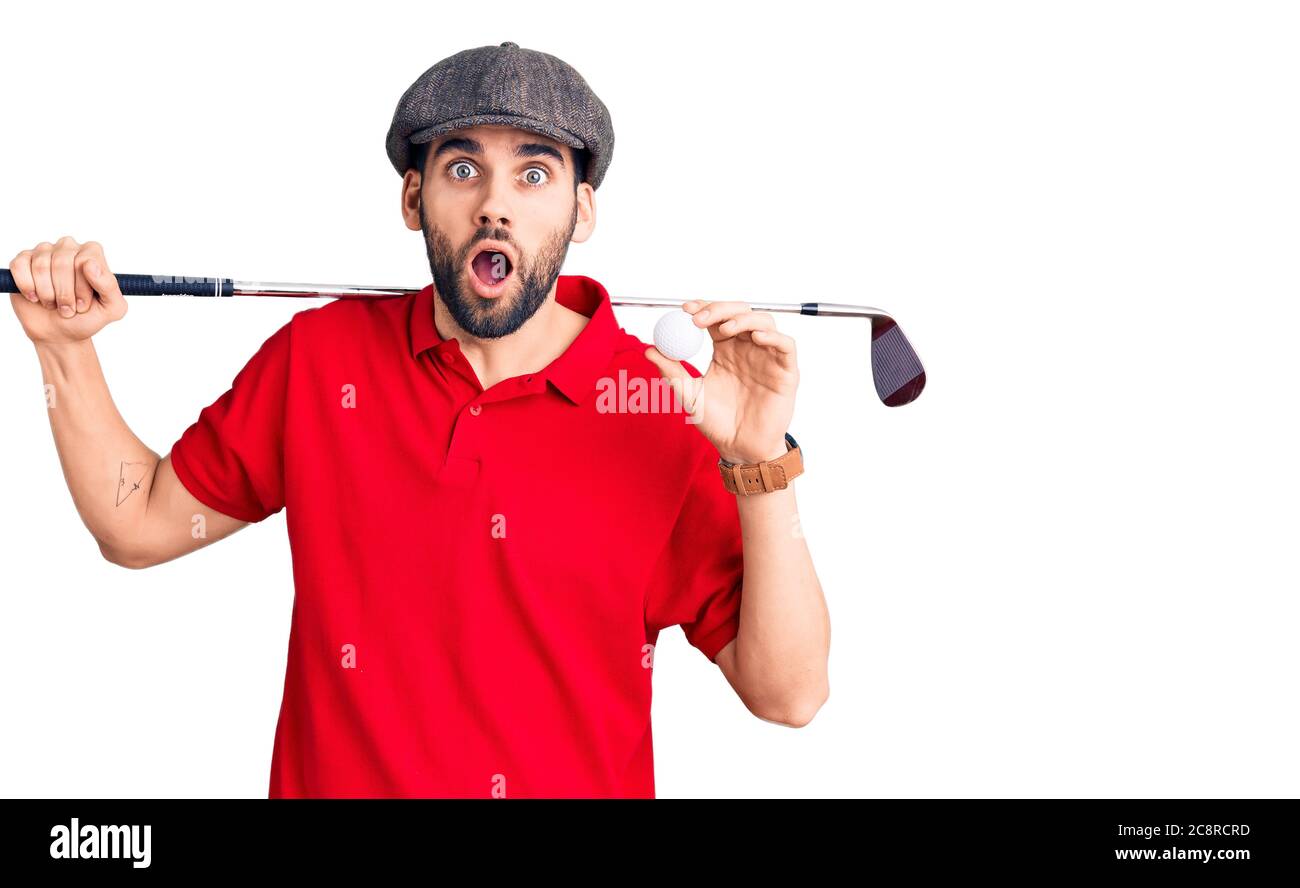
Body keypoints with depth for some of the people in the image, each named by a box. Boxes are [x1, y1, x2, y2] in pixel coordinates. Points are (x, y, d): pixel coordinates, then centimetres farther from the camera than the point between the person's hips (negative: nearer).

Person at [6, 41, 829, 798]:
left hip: (590, 781, -1)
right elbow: (141, 524, 6)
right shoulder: (318, 356, -5)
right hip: (334, 777, 2)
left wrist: (762, 462, -26)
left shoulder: (675, 409, -12)